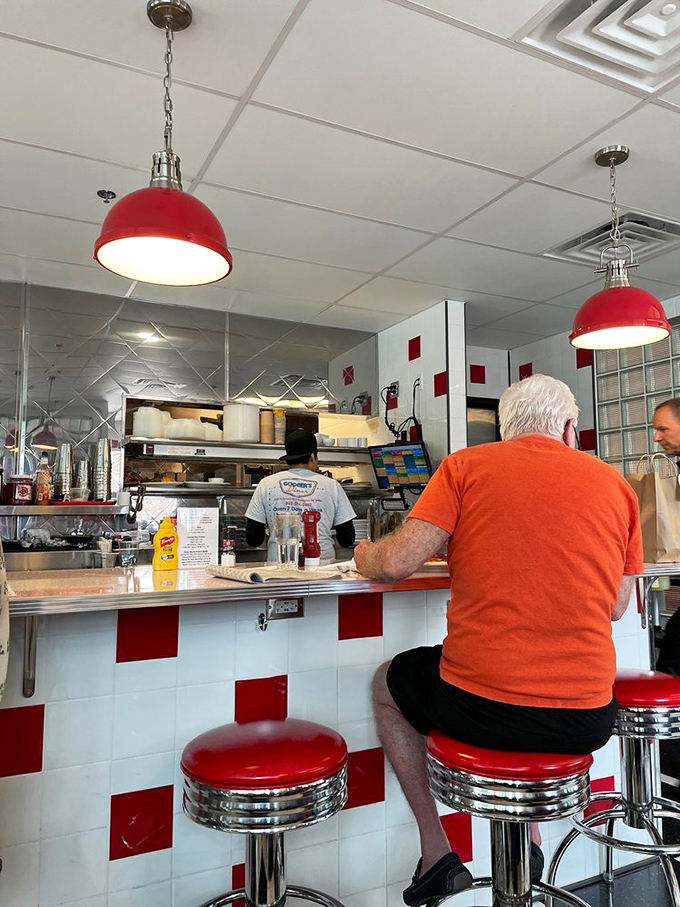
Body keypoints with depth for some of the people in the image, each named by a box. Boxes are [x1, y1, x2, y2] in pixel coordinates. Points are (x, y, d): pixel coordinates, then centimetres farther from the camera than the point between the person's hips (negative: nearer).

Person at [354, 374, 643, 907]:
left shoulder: (466, 466, -4)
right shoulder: (614, 483, 5)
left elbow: (395, 564, -12)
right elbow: (616, 607, 11)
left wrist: (366, 556, 11)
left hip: (480, 706, -3)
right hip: (586, 721, 4)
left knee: (388, 683, 27)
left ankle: (437, 855, 28)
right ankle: (529, 839, 40)